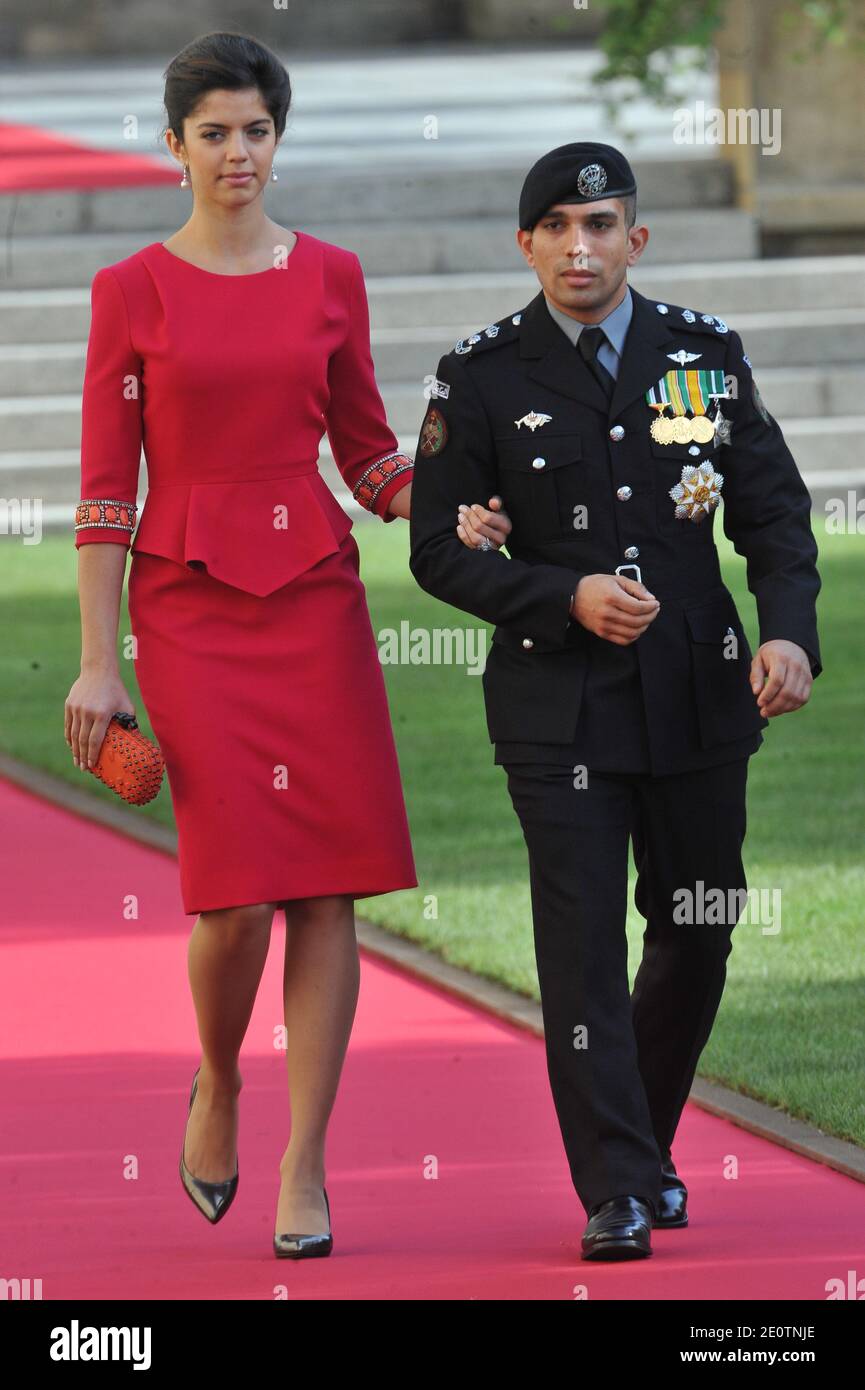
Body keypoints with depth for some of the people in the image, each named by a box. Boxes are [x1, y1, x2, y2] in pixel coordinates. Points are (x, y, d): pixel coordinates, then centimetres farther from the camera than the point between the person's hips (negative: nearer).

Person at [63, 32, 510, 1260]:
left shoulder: (329, 277, 9)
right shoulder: (133, 291, 1)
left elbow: (368, 453, 15)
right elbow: (106, 488, 0)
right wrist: (99, 661, -5)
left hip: (315, 592, 3)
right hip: (190, 603, -3)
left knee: (326, 886, -4)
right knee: (236, 887, -11)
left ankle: (304, 1166, 2)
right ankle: (216, 1088, 18)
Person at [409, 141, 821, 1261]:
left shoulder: (705, 353, 4)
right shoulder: (482, 378, -2)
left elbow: (773, 510, 5)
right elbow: (441, 551, -1)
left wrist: (788, 630, -12)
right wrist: (566, 598, -15)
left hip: (697, 696, 3)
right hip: (558, 704, -3)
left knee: (698, 932, 11)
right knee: (582, 938, -9)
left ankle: (645, 1141, 32)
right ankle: (615, 1191, -7)